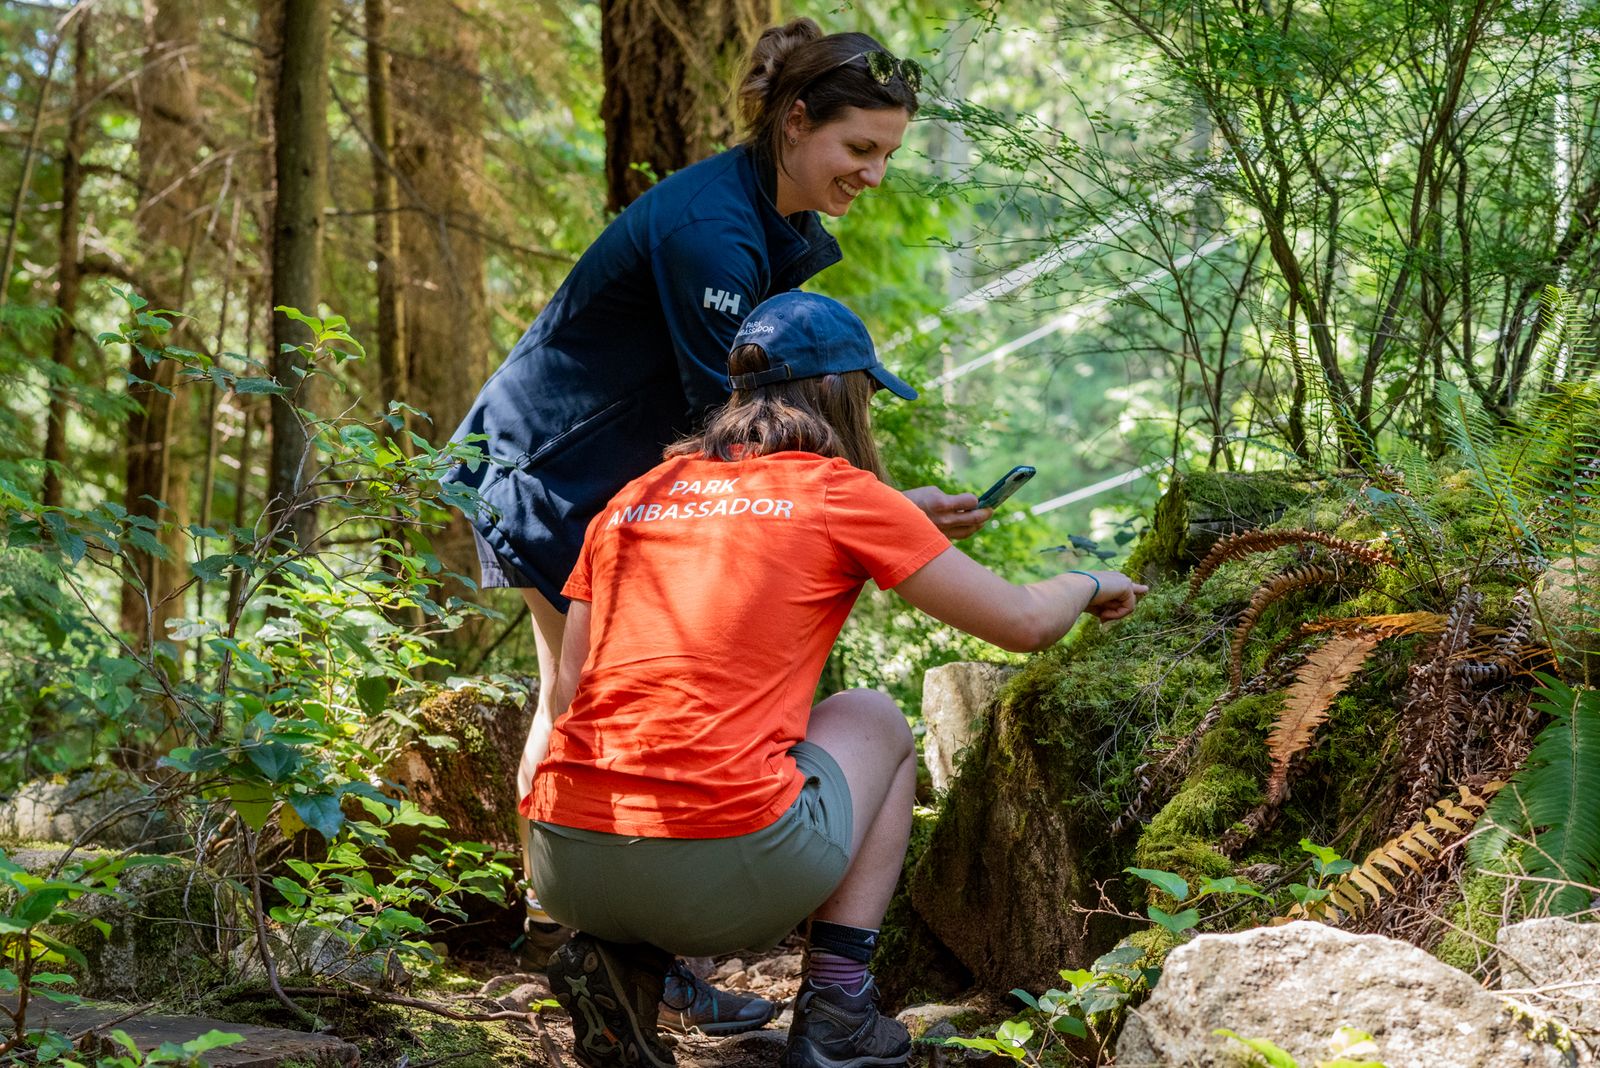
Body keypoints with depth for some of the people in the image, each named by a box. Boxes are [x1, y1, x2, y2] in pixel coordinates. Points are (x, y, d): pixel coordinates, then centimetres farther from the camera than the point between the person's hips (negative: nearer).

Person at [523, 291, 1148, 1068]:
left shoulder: (631, 500, 18)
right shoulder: (840, 493, 5)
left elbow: (572, 690, 17)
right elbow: (1024, 624, 10)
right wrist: (1088, 584, 31)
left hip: (565, 868, 5)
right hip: (722, 872, -4)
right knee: (875, 720, 24)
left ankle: (619, 959, 10)